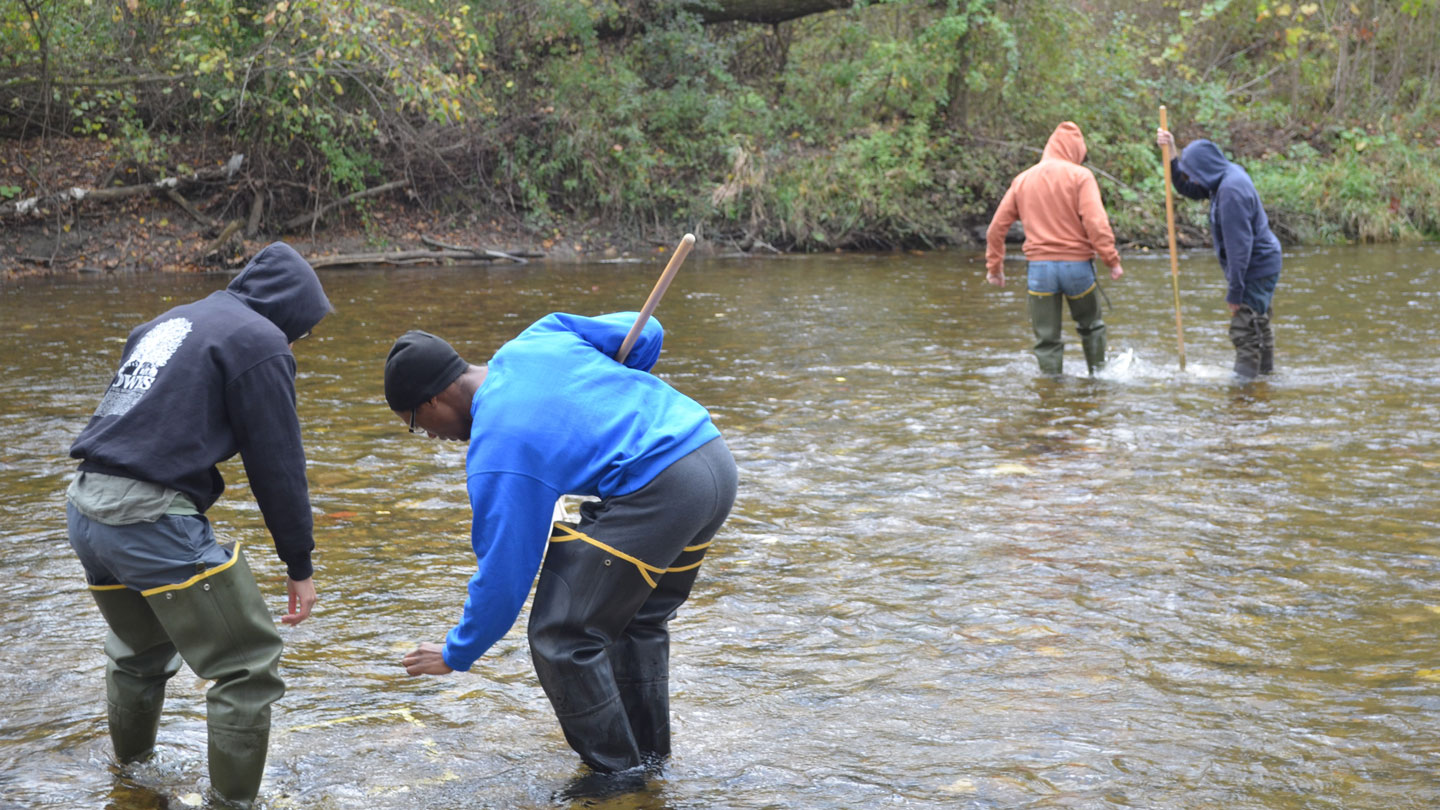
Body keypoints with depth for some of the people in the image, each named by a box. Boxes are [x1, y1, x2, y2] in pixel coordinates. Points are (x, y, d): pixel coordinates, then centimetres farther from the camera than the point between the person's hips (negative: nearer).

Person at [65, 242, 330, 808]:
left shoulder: (169, 323, 21)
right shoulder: (259, 341, -3)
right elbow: (277, 463, -5)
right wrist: (300, 565, 2)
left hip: (85, 508, 9)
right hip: (153, 520, -9)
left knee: (139, 654, 30)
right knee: (248, 670, 1)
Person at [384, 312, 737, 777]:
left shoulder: (496, 453, -8)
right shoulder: (537, 337, 12)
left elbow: (503, 577, -5)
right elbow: (645, 333, 15)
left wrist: (456, 656, 10)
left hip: (656, 491, -10)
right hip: (716, 459, 10)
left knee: (562, 636, 0)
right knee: (638, 617, 26)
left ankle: (616, 774, 12)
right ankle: (649, 755, 37)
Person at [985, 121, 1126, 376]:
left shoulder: (1023, 179, 10)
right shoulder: (1080, 176, -3)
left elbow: (996, 227, 10)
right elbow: (1096, 222, -15)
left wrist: (994, 266, 17)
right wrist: (1112, 259, -10)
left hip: (1039, 267, 2)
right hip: (1076, 263, -2)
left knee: (1046, 340, 6)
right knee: (1091, 326, 20)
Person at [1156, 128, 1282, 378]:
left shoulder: (1231, 190, -27)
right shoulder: (1228, 175, 4)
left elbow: (1239, 245, -27)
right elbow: (1188, 189, 21)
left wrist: (1234, 291, -23)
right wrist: (1171, 155, 8)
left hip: (1256, 270, -10)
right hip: (1263, 266, 10)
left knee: (1244, 331, -7)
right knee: (1259, 325, 22)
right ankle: (1266, 372, 34)